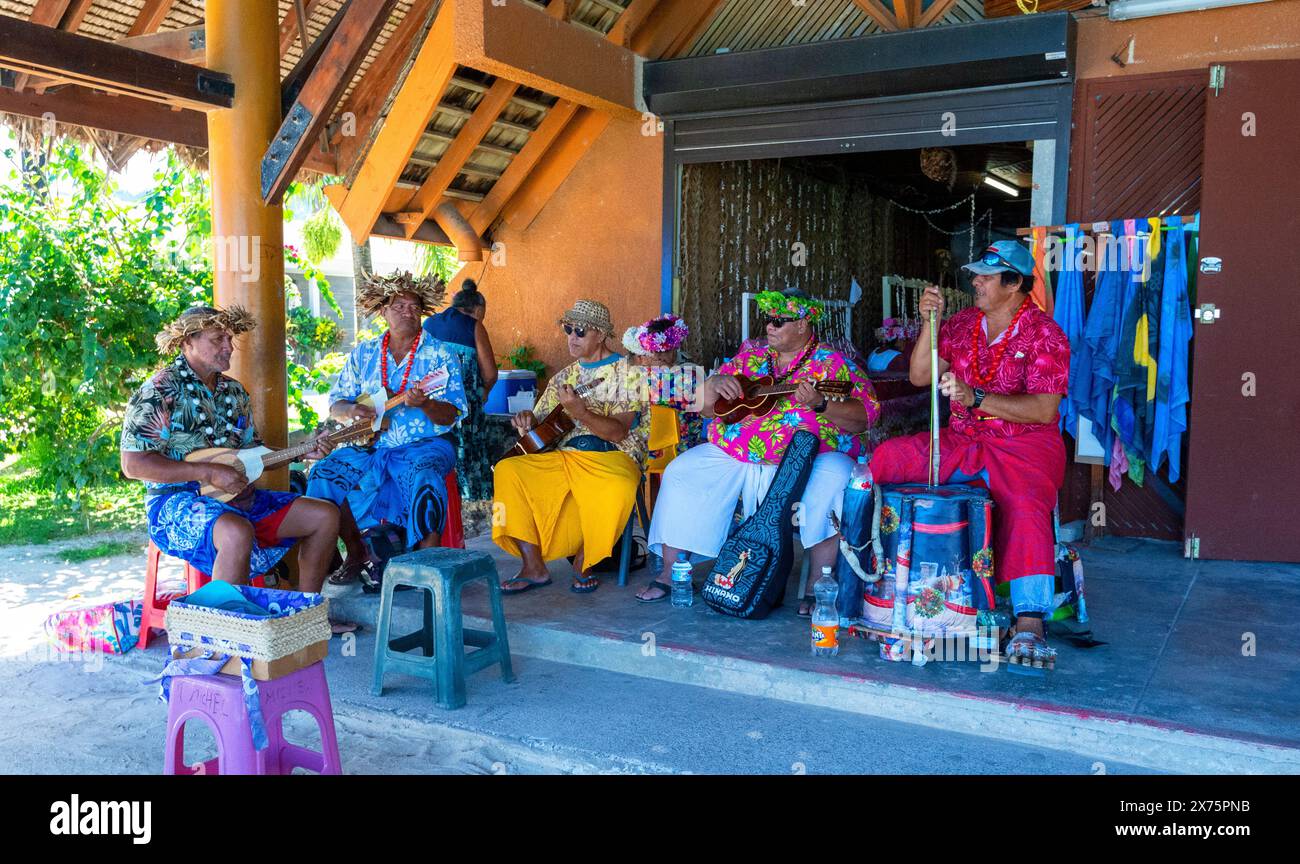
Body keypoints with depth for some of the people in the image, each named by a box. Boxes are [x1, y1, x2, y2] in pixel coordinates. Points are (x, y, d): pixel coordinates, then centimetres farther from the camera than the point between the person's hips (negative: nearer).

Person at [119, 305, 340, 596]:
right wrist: (209, 473, -20)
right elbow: (133, 465, -16)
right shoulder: (160, 391, -9)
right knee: (238, 532, -40)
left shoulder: (234, 392, 15)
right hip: (178, 499, -7)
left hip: (238, 496, 8)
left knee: (326, 515, -3)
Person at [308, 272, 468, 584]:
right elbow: (335, 405, 12)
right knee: (323, 474, -17)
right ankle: (357, 552, 3)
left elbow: (450, 417, -6)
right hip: (369, 446, 4)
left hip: (423, 445, -4)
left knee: (423, 477, -35)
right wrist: (351, 410, -12)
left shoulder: (439, 355, 1)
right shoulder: (363, 354, 12)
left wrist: (424, 404, -26)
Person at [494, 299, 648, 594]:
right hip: (563, 456, 5)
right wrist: (528, 421, -5)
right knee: (507, 469, -20)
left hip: (611, 456, -5)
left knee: (616, 488, -39)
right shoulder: (564, 377, 20)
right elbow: (541, 425, 19)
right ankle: (533, 567, -17)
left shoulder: (627, 373, 1)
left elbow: (619, 432, -11)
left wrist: (580, 412, -26)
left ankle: (583, 563, -11)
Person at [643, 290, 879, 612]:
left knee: (834, 478, -35)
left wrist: (820, 405, -27)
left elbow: (865, 416, -11)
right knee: (680, 473, -11)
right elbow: (706, 407, 18)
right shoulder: (750, 357, 15)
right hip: (734, 451, 4)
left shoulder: (833, 364, 1)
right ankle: (669, 573, -4)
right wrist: (716, 384, -5)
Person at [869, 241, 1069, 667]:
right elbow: (919, 377, 8)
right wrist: (929, 324, -5)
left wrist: (976, 398, -27)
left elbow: (1044, 410, -18)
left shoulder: (1044, 335, -8)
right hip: (960, 440, 6)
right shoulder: (962, 323, 10)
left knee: (1025, 506, -36)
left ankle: (1029, 622, -38)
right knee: (886, 457, -13)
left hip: (1024, 444, -5)